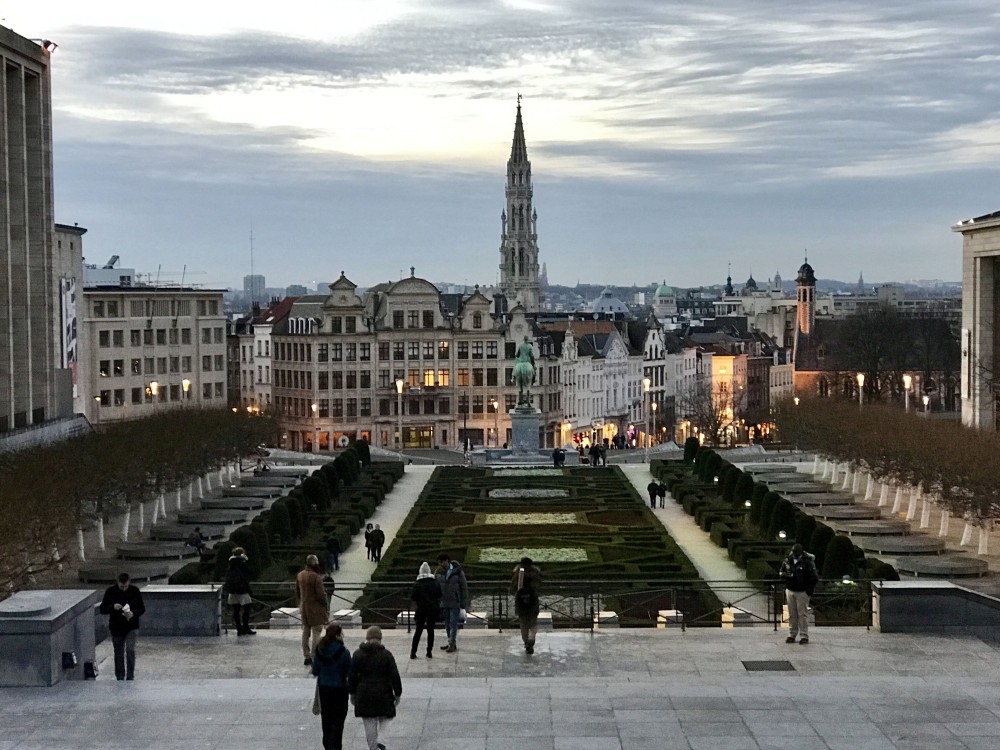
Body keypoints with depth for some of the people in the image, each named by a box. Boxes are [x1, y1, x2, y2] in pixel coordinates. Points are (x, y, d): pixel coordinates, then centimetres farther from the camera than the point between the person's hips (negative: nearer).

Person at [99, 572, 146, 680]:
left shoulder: (135, 591, -4)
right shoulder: (111, 591, -6)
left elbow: (142, 608, 2)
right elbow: (102, 609, -5)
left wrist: (133, 614, -20)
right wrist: (113, 607, -25)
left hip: (131, 627, -1)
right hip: (116, 628, 1)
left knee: (130, 651, -15)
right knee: (119, 654, 10)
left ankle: (130, 677, -6)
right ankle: (120, 678, 22)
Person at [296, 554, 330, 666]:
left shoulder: (300, 575, 2)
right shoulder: (316, 577, -22)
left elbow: (297, 592, 12)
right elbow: (321, 594, -20)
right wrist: (326, 604, -5)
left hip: (304, 607, 7)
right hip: (316, 608, -7)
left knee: (305, 632, 15)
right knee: (316, 633, -1)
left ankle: (306, 657, 21)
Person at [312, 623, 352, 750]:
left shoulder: (319, 650, -5)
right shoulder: (343, 652, -18)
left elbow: (315, 671, 2)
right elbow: (350, 673, -13)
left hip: (323, 688, 4)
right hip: (339, 688, -4)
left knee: (326, 718, 18)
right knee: (338, 720, 6)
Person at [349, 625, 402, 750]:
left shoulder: (358, 654, -2)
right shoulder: (386, 654, -6)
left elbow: (352, 676, 2)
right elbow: (394, 676, -5)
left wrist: (352, 693, 12)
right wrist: (397, 694, 4)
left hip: (364, 696, 1)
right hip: (383, 695, -1)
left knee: (369, 725, 6)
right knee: (384, 721, 13)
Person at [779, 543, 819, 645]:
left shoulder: (807, 562, -10)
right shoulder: (787, 561, 4)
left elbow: (814, 578, -7)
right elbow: (781, 572, 14)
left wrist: (809, 590, -9)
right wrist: (787, 576, -8)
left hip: (802, 592, -5)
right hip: (790, 590, 5)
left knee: (803, 614, -4)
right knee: (792, 614, 9)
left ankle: (804, 636, 1)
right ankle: (792, 635, 15)